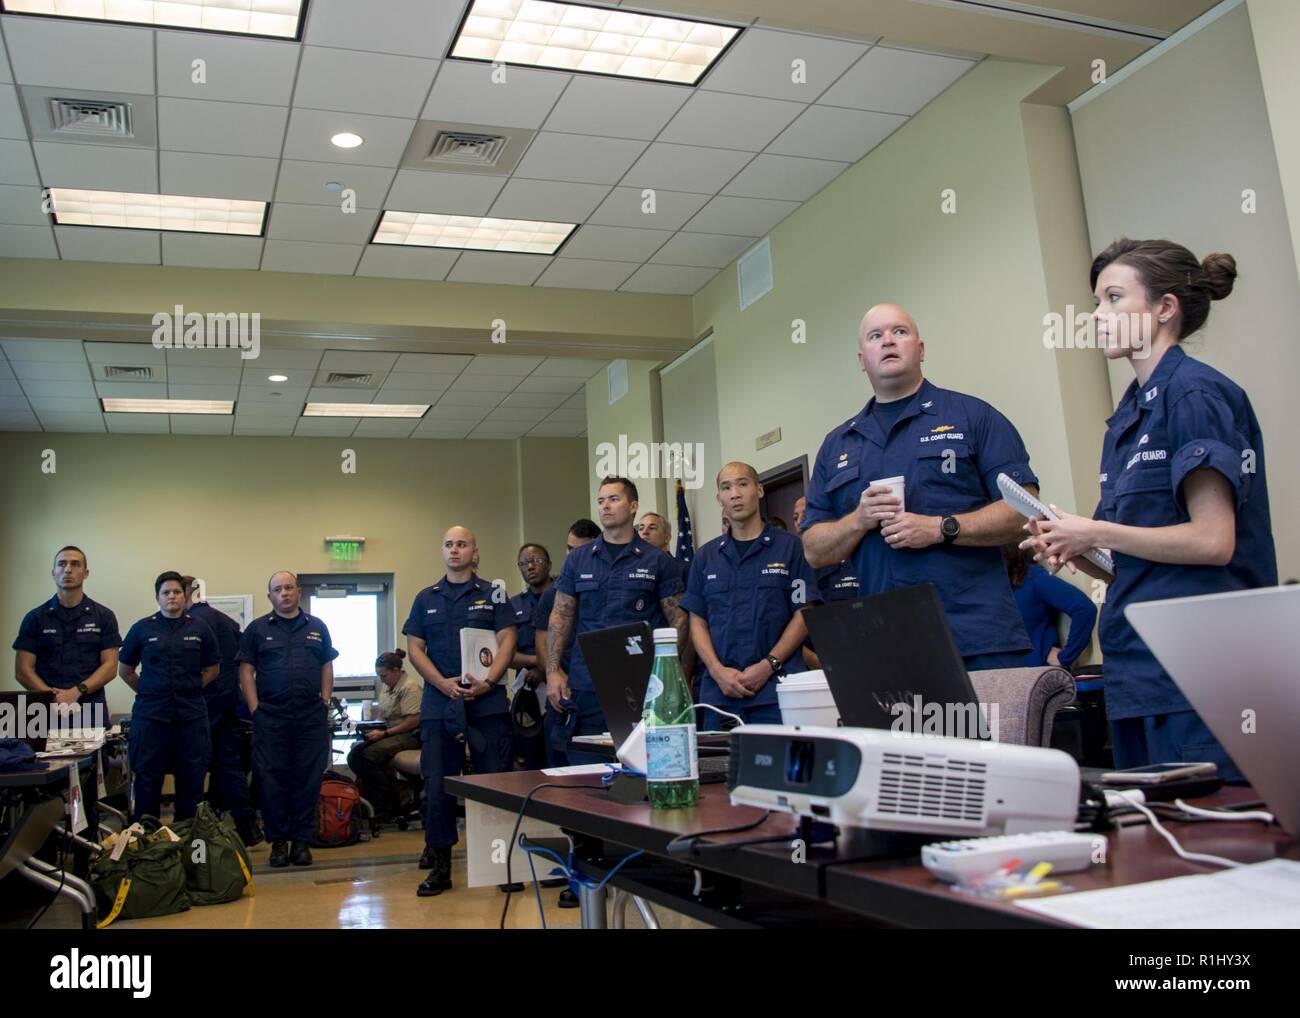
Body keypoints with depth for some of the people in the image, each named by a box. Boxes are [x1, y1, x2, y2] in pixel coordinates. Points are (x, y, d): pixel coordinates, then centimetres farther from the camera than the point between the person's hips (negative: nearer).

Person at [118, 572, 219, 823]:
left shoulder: (199, 629, 5)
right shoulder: (142, 629, 3)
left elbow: (212, 669, 13)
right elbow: (125, 670, 11)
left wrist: (190, 689, 5)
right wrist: (149, 692, 6)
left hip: (191, 714, 1)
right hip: (150, 714, -1)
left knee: (191, 779, 7)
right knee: (147, 778, 4)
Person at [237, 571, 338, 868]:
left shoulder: (317, 627, 12)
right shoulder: (257, 629, 7)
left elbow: (327, 667, 14)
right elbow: (246, 671, 4)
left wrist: (325, 702, 4)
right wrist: (255, 709, -5)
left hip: (311, 717, 1)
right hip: (270, 718, -1)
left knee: (309, 779, 3)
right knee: (272, 780, 0)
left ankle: (303, 841, 12)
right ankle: (278, 841, 12)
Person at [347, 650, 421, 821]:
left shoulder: (410, 686, -13)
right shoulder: (386, 686, 15)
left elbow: (413, 721, -19)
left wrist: (384, 733, -20)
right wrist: (371, 728, 2)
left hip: (409, 736, -9)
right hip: (389, 734, 9)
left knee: (369, 755, -27)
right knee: (354, 754, -13)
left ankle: (390, 806, -14)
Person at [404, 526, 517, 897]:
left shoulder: (493, 594, 7)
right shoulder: (425, 599, 13)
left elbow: (507, 640, -1)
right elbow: (414, 649, 7)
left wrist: (488, 681, -16)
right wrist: (444, 683, -9)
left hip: (488, 701, -2)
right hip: (438, 703, 2)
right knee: (437, 785, 3)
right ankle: (439, 866, 13)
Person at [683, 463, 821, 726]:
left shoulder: (790, 546, 3)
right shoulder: (706, 556, 13)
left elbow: (804, 614, -1)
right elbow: (697, 622, 11)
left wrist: (768, 665, -12)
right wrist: (718, 671, -6)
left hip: (776, 689, -3)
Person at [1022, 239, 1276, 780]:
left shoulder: (1197, 394, -8)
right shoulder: (1130, 413, 17)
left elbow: (1213, 541, -18)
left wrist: (1096, 534, -10)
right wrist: (1077, 553, 3)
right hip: (1140, 673, 9)